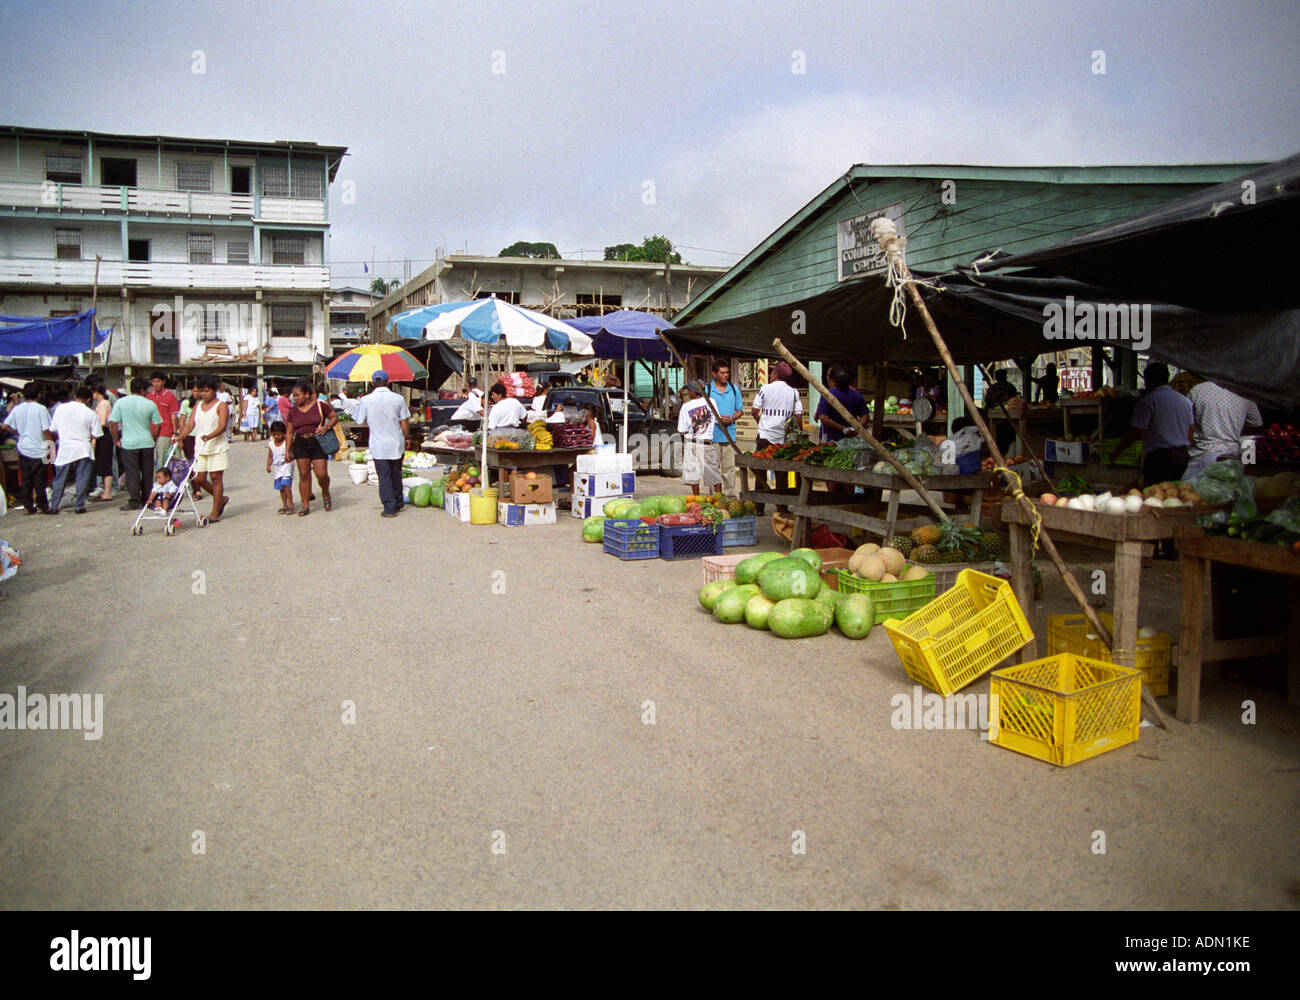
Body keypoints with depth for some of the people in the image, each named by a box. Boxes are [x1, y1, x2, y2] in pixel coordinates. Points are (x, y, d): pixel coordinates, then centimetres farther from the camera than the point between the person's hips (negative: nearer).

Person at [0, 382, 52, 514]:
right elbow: (46, 430, -13)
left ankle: (28, 506, 13)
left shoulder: (17, 409, 3)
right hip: (38, 449, -4)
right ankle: (41, 505, 8)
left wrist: (18, 433, 19)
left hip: (23, 448, 4)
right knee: (39, 479, 3)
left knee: (25, 479, 10)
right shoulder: (41, 409, -10)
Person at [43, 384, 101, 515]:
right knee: (82, 480, 3)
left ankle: (54, 507, 13)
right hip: (83, 449, -2)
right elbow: (95, 436, 0)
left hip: (65, 449, 2)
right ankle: (79, 506, 1)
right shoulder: (91, 414, -1)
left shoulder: (61, 409, 4)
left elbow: (52, 430, 12)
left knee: (59, 480, 9)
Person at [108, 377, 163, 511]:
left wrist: (116, 440, 6)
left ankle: (134, 501, -3)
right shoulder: (150, 404, -1)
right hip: (147, 443, 1)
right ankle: (147, 500, 18)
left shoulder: (120, 402, -2)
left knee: (132, 474, 1)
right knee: (147, 473, 11)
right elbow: (157, 425, 0)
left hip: (129, 444, -1)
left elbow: (113, 423, -4)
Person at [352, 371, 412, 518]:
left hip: (378, 446, -2)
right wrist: (407, 438, 11)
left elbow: (360, 420, 4)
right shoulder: (398, 399, -5)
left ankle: (390, 508, -2)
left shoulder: (366, 400, -7)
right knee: (396, 474, 16)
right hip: (396, 443, 2)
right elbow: (405, 421, -1)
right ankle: (398, 503, 27)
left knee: (384, 476, 2)